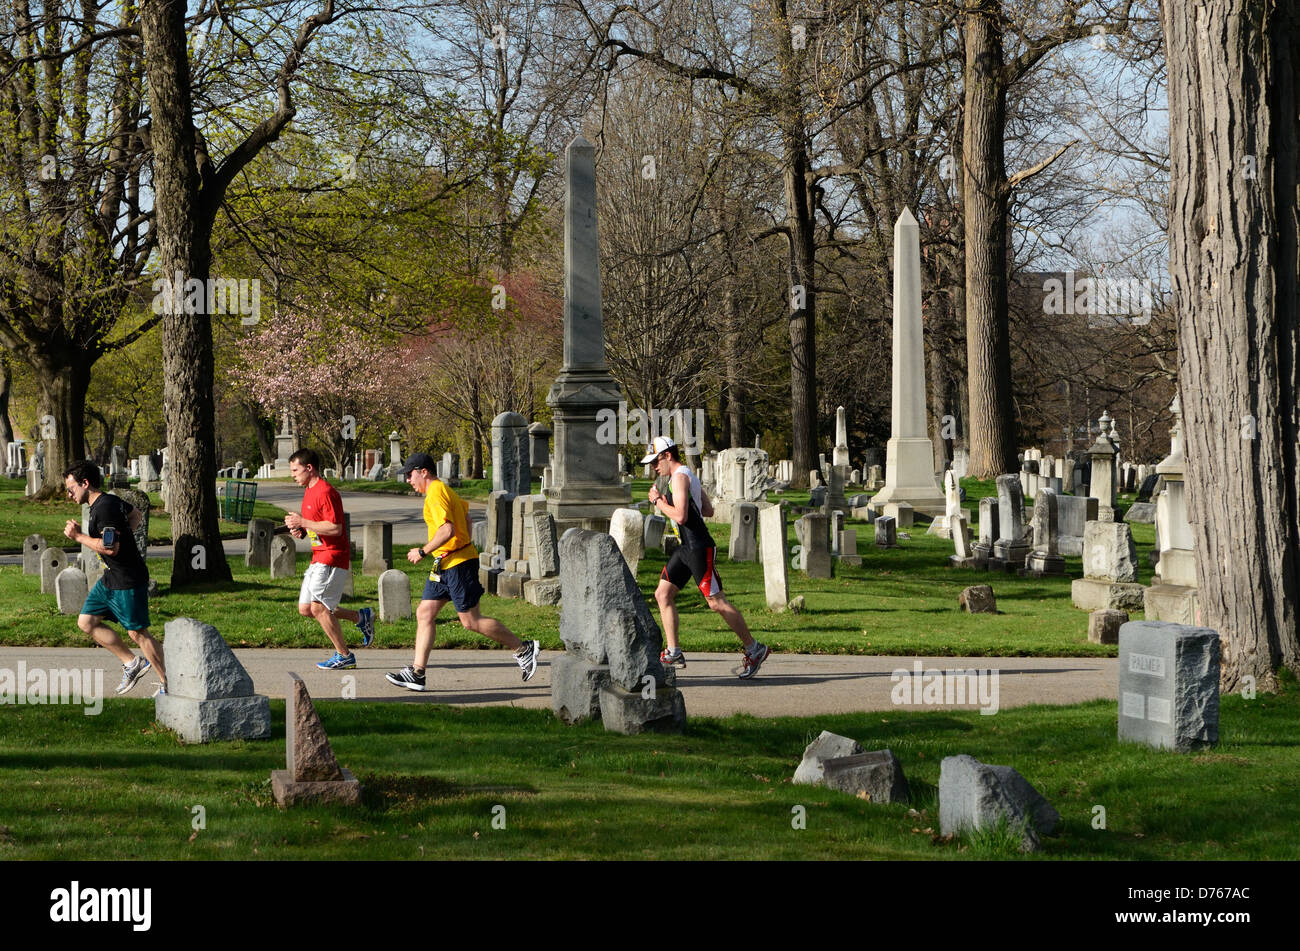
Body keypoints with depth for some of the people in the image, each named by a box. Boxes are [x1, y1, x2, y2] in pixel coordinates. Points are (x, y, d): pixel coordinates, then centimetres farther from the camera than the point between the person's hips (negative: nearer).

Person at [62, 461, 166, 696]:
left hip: (128, 582, -10)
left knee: (138, 633, -3)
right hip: (109, 580, 10)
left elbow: (110, 548, -29)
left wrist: (79, 537, -19)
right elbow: (136, 515, 29)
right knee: (86, 622, 9)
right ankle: (132, 663, 16)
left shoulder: (105, 508, -21)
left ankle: (167, 684, 9)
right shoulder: (110, 501, 10)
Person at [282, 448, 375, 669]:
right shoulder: (309, 491, 16)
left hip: (332, 558, -10)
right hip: (319, 558, 10)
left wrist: (303, 522, -19)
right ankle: (361, 617, 17)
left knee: (318, 608, -11)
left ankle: (344, 656, -1)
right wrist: (301, 531, 7)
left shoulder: (325, 492, -16)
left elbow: (335, 528, -24)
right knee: (305, 609, 8)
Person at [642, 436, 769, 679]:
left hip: (699, 548, -10)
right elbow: (708, 510, 23)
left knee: (716, 602, -7)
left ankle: (754, 649, 1)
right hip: (686, 548, 10)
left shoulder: (679, 477, -14)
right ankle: (673, 654, 5)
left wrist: (658, 502, -10)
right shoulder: (687, 475, 17)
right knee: (662, 594, 5)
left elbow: (680, 516, -24)